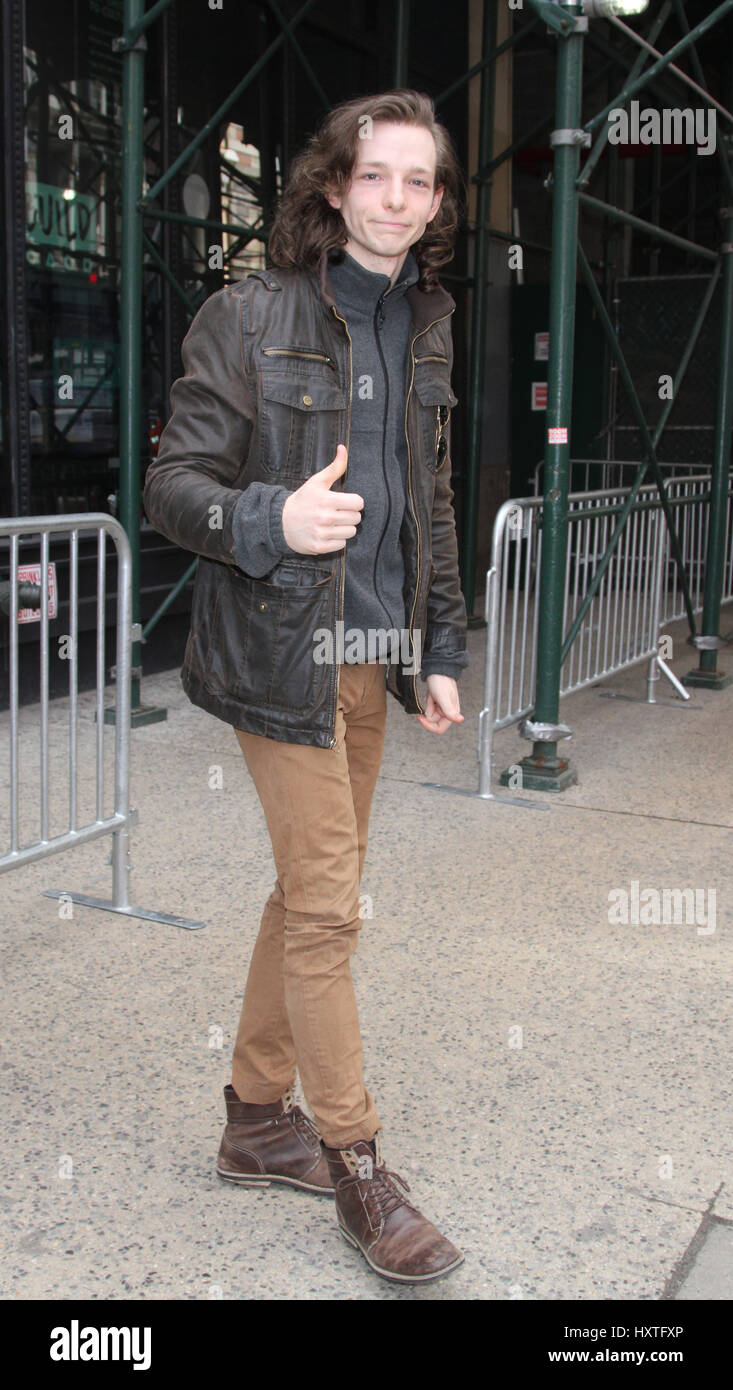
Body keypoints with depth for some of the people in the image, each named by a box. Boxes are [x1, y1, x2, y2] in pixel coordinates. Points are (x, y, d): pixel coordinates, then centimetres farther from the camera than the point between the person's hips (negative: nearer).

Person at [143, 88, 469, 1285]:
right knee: (327, 903, -3)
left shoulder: (426, 329, 11)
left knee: (311, 891, 13)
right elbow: (173, 483, -8)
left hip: (371, 650, 7)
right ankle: (357, 1162, 13)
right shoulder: (249, 317, -7)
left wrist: (440, 650, 13)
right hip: (281, 648, -6)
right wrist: (272, 520, -27)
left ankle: (258, 1119, 30)